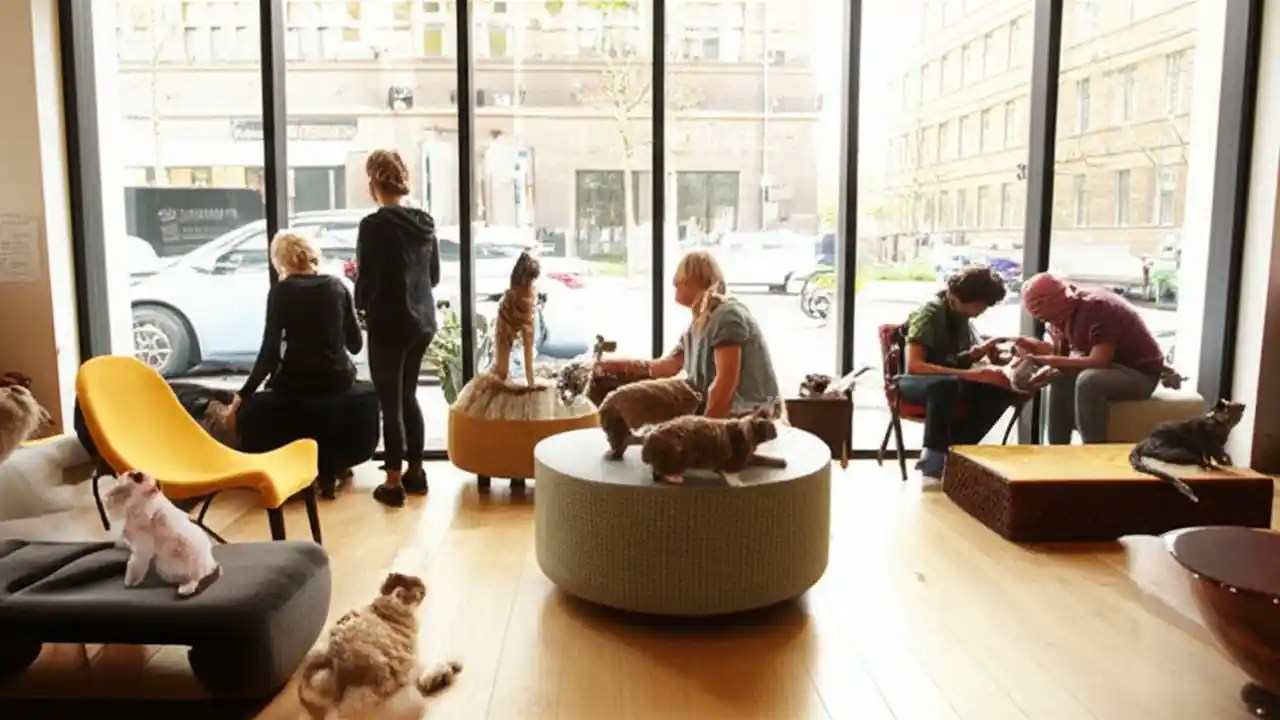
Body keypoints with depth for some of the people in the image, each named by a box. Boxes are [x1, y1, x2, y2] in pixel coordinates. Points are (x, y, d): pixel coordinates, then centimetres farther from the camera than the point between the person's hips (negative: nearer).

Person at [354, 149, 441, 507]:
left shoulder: (374, 225, -15)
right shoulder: (424, 222, 5)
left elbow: (367, 282, -14)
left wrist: (360, 303, 7)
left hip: (390, 324, -7)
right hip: (423, 320, 7)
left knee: (391, 403, 3)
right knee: (408, 397, 19)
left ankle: (394, 482, 11)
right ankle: (416, 472, 27)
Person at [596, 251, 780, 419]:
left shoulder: (727, 315, -15)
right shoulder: (698, 324, 13)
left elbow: (725, 382, -20)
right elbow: (669, 365, 16)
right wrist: (615, 365, 12)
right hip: (729, 413, 8)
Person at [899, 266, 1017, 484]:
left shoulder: (963, 315, 3)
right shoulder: (930, 313, -20)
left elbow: (957, 360, 13)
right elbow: (913, 366, -32)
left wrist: (978, 352, -11)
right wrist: (970, 374, -36)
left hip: (950, 383, 7)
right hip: (913, 382, -7)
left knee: (1002, 391, -16)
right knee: (946, 384, -40)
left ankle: (952, 452, -14)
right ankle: (933, 466, -31)